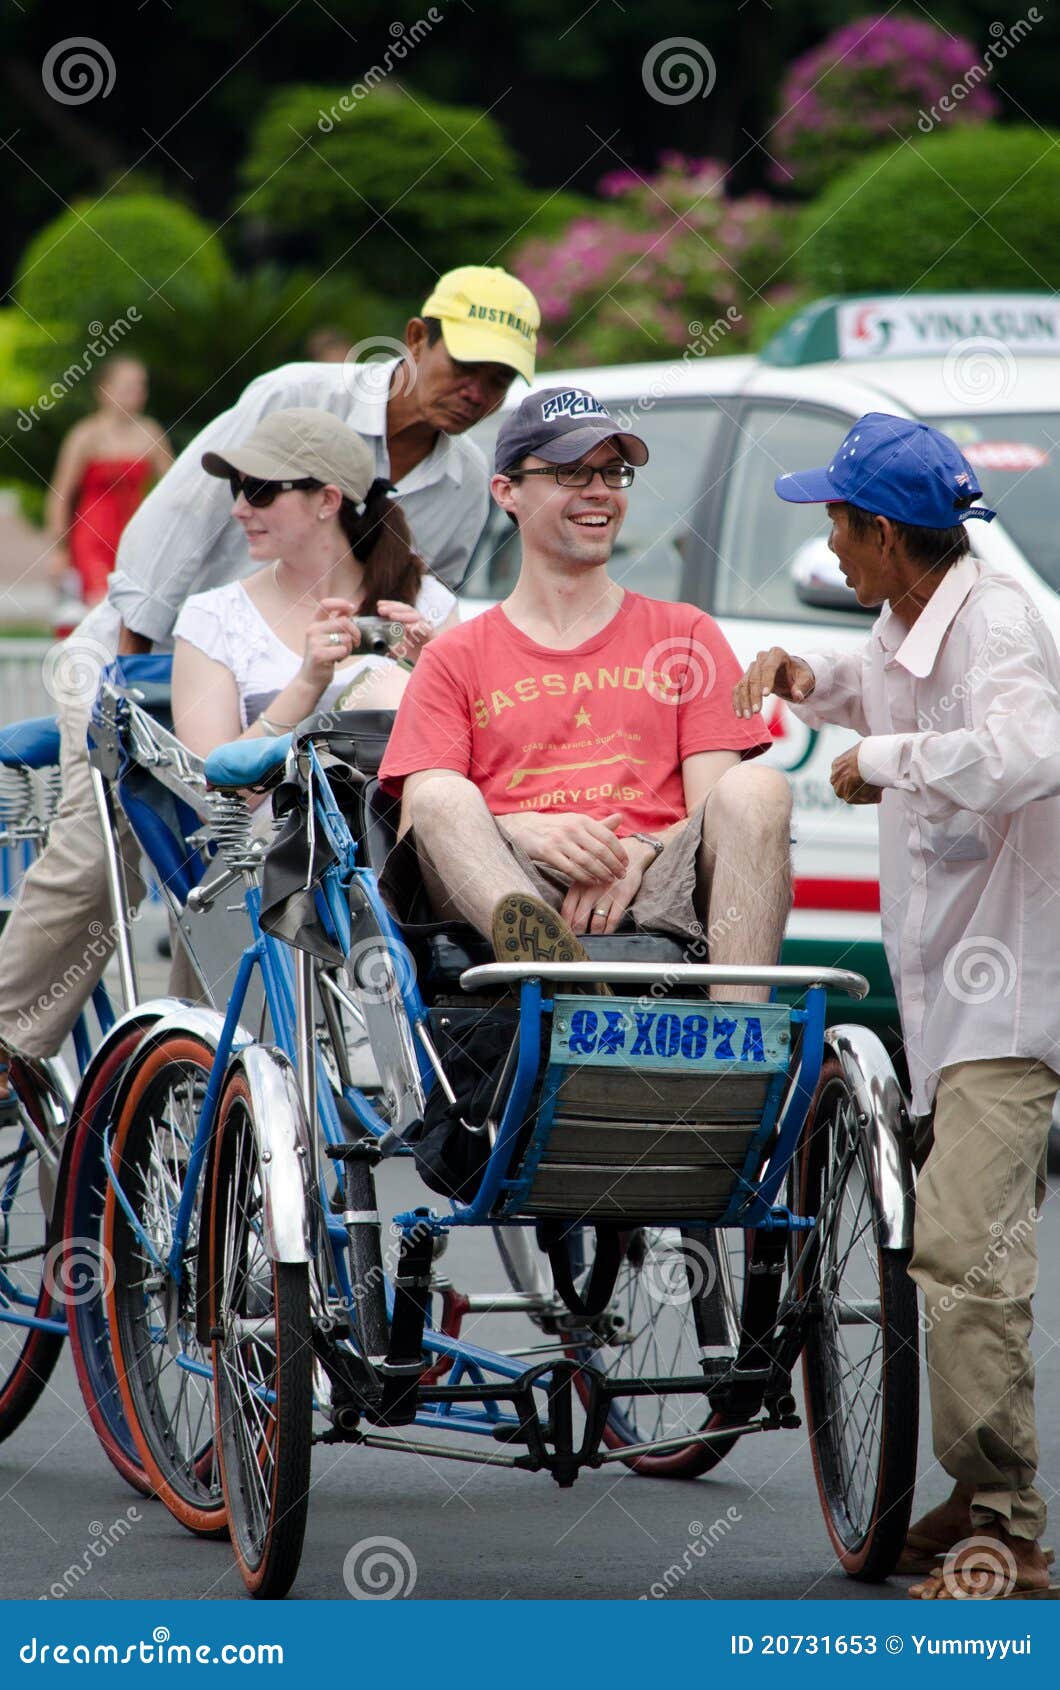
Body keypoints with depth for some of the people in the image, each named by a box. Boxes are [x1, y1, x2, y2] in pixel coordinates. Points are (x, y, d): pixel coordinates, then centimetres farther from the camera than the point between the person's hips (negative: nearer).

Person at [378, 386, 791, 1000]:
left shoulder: (685, 634, 24)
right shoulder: (456, 658, 21)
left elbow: (715, 818, 12)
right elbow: (421, 821, 6)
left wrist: (639, 851, -11)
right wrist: (525, 832, -16)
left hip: (659, 900, 1)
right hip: (515, 892, -1)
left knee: (757, 787, -27)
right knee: (444, 799, -29)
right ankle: (538, 951, -63)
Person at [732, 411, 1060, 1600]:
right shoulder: (904, 629, 12)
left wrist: (884, 759, -24)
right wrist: (809, 679, 16)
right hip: (943, 980, 10)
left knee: (962, 1246, -18)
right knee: (957, 1250, 12)